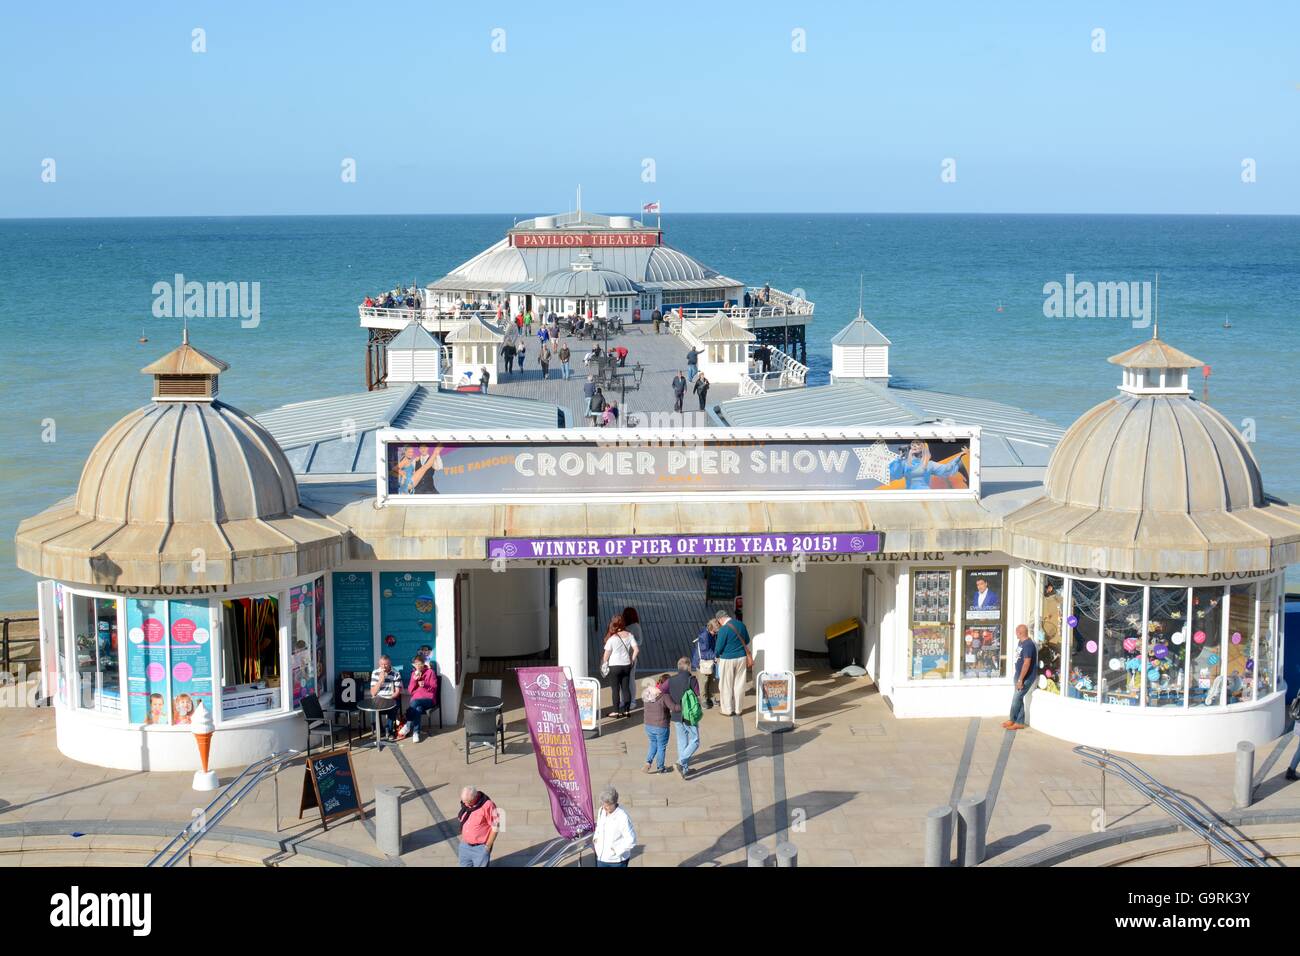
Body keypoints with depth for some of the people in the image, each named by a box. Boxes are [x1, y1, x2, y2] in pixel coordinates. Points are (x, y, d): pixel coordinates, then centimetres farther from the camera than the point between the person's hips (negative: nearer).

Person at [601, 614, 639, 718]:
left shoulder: (612, 638, -15)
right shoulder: (629, 635, -3)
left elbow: (607, 654, -10)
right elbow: (636, 650, -5)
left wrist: (604, 663, 7)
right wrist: (631, 660, 8)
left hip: (614, 665, -4)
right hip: (626, 665, 4)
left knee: (615, 689, 4)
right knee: (626, 687, 12)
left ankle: (616, 711, 6)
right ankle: (626, 710, 16)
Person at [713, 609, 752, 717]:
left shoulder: (723, 630, -19)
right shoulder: (741, 625, -1)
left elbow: (719, 648, -13)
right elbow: (747, 641, 12)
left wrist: (716, 655, 8)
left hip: (727, 660, -5)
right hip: (741, 658, 5)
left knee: (726, 686, 8)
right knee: (739, 685, 13)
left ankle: (727, 710, 15)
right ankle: (738, 709, 19)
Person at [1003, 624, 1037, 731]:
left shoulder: (1028, 645, -24)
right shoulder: (1021, 642, 8)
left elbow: (1027, 663, -27)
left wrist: (1020, 679, -26)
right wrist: (1015, 670, 26)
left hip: (1026, 677, -10)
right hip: (1019, 675, 10)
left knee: (1016, 698, -2)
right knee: (1018, 698, 11)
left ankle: (1013, 720, 13)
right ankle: (1019, 723, 16)